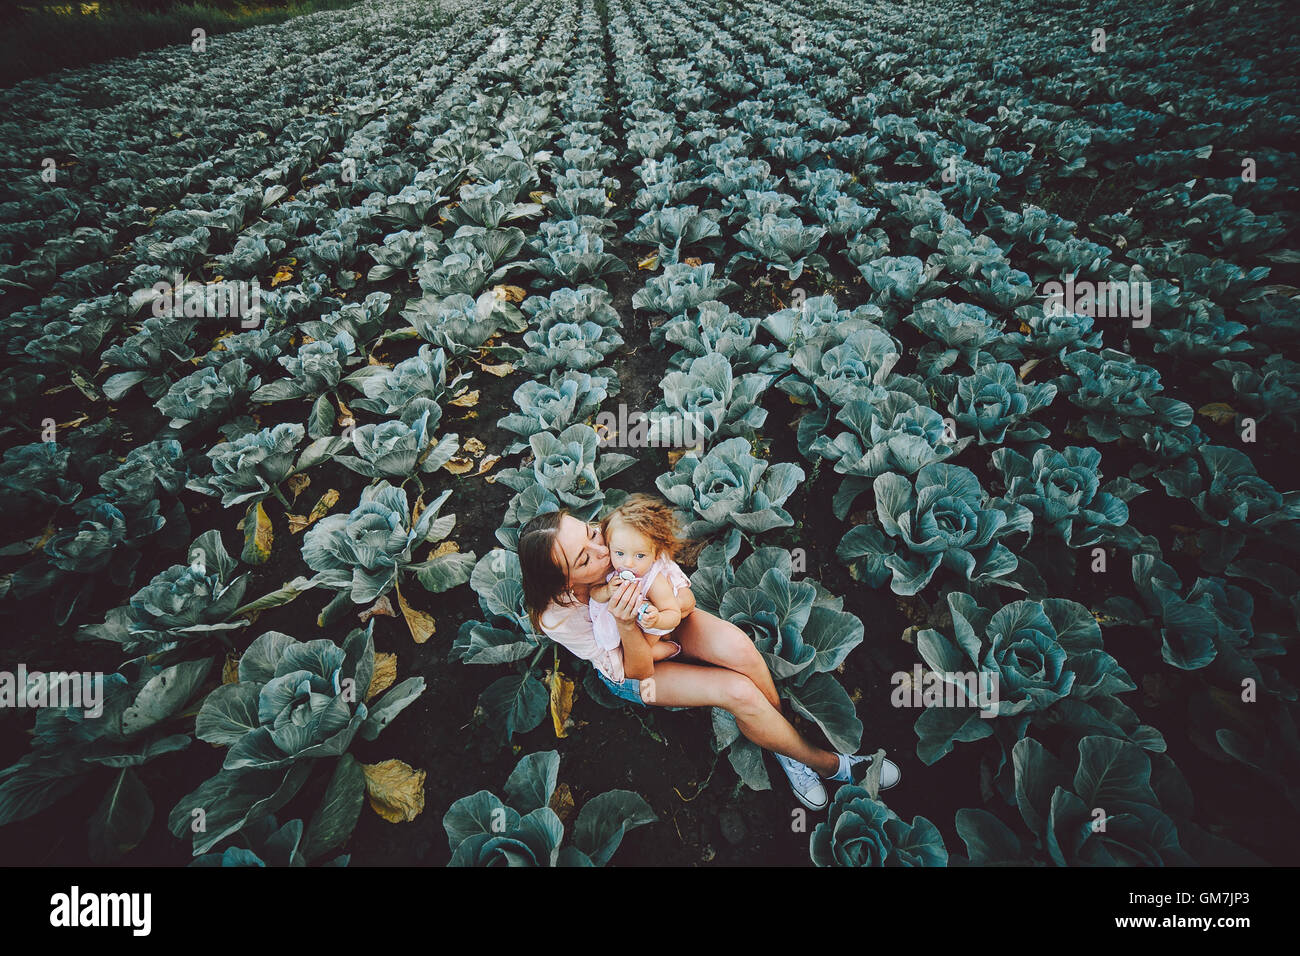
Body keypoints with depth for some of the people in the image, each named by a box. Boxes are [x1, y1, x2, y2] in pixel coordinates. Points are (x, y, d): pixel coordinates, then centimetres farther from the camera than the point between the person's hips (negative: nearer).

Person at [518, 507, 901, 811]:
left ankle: (779, 739, -7)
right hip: (630, 672, -3)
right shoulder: (557, 618, -31)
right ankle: (827, 763, -3)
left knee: (737, 646, -30)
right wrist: (626, 625, -43)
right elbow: (639, 671, -23)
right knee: (738, 692, -24)